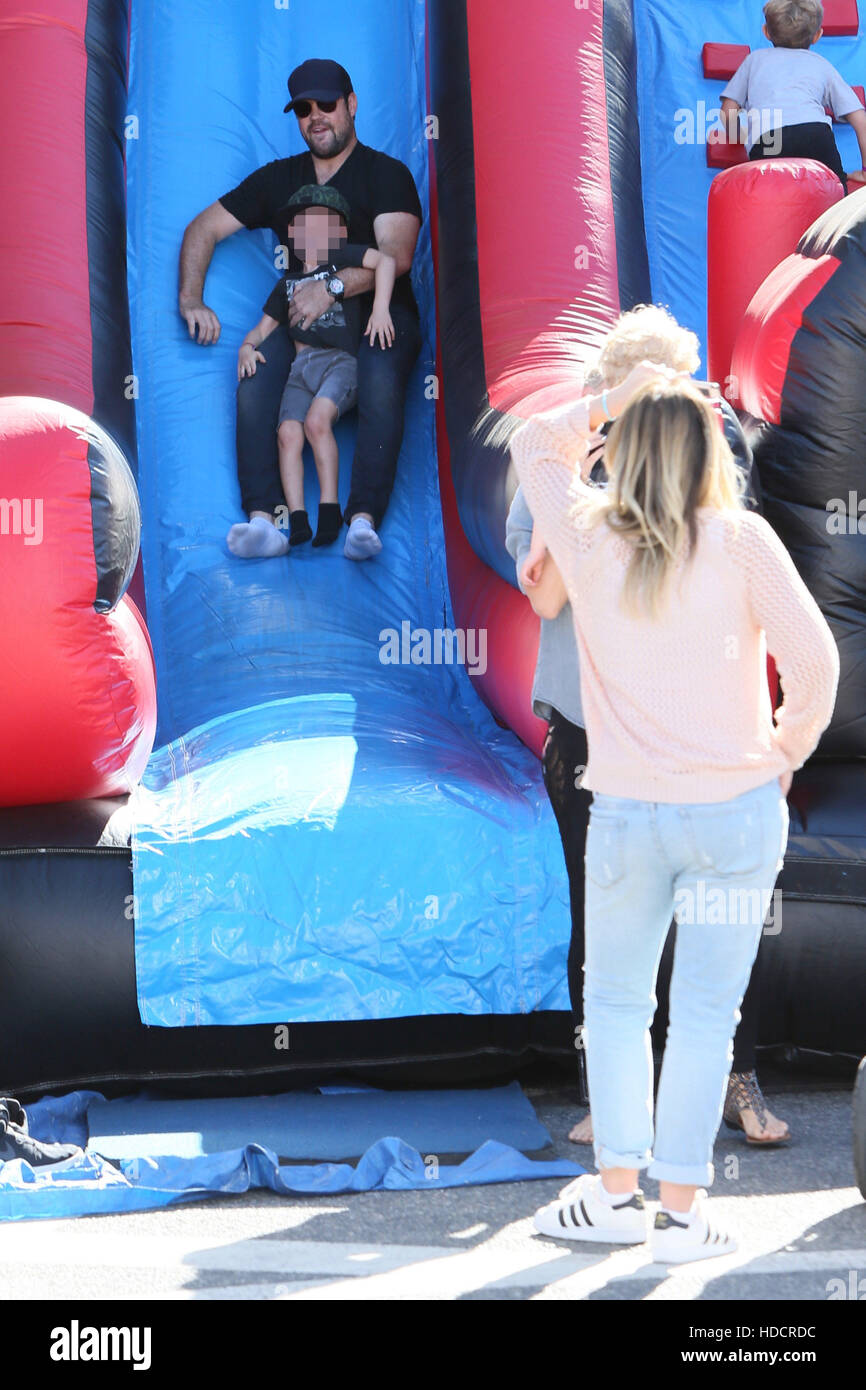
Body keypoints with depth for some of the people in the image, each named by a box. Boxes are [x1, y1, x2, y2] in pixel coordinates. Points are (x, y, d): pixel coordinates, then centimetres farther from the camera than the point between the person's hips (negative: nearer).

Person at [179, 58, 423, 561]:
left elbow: (397, 255, -13)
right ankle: (264, 519, -33)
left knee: (381, 384, -37)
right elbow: (204, 229, 20)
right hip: (300, 318, 3)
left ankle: (364, 519, -41)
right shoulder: (279, 179, 17)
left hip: (378, 315, -3)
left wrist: (333, 287, -28)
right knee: (255, 383, -28)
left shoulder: (387, 174, 3)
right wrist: (191, 300, 4)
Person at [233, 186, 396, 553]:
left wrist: (380, 309, -16)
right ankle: (298, 522, -25)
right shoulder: (287, 284, 25)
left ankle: (330, 509, -22)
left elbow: (385, 261, -4)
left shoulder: (341, 257, 10)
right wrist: (247, 347, 4)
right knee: (288, 433, -19)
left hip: (341, 361, -5)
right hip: (302, 367, 5)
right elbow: (264, 327, 26)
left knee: (316, 420, -29)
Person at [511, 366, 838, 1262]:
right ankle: (681, 1209, 8)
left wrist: (614, 399, 19)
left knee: (617, 1001, 17)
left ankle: (617, 1189, 17)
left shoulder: (588, 537, -1)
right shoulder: (739, 539, -7)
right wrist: (789, 750, 1)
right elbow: (813, 657, -13)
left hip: (628, 812, 1)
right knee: (705, 1012, 6)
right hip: (738, 809, -1)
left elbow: (534, 444, 19)